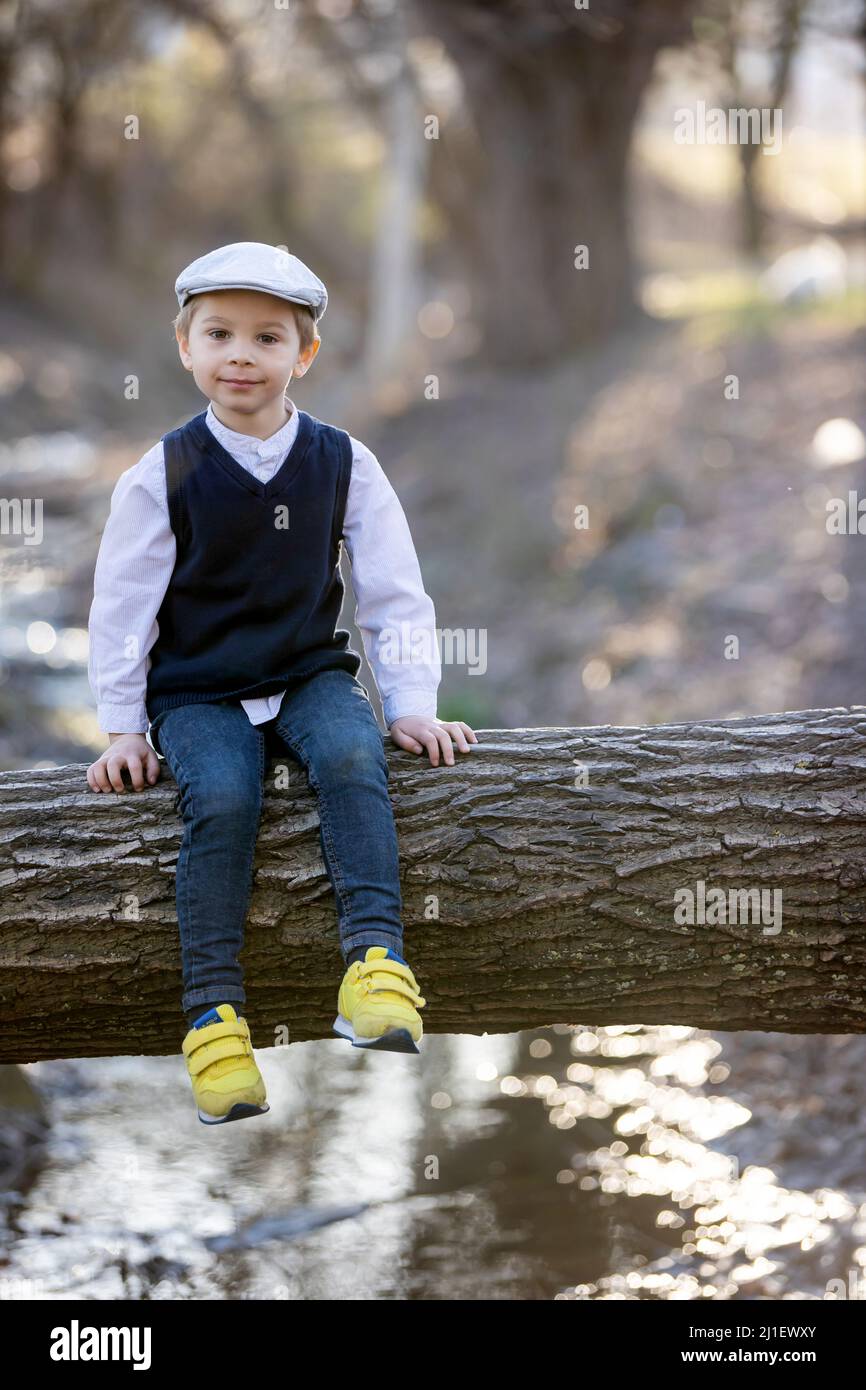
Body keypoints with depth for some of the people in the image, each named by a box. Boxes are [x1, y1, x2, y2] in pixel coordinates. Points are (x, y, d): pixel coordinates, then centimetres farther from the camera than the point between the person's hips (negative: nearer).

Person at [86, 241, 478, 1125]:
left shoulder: (343, 464, 1)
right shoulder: (161, 477, -3)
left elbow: (394, 596, 7)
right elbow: (121, 610, 3)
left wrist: (411, 706, 1)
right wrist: (123, 729, 1)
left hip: (310, 675, 1)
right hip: (197, 694, -1)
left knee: (352, 755, -31)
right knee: (220, 798, -30)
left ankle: (376, 958, -36)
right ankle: (213, 1012, -27)